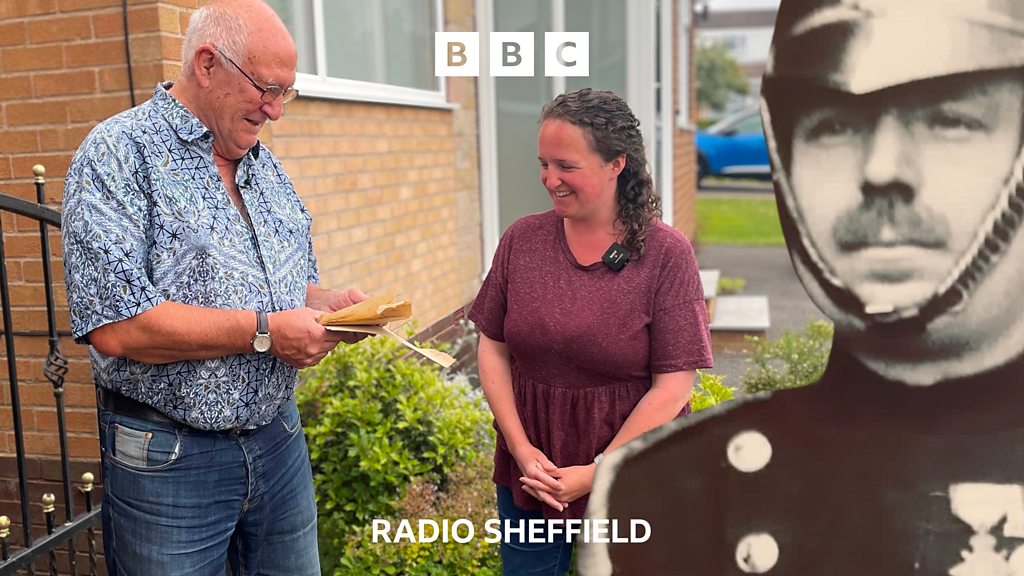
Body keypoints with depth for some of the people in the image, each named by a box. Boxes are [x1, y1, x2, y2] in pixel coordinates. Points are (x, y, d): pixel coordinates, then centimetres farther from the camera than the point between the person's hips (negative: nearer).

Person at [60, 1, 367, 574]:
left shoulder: (267, 166, 10)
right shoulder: (119, 155, -12)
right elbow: (117, 327, -23)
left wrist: (328, 304, -4)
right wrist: (264, 331, -20)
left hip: (280, 440, 7)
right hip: (168, 459, -6)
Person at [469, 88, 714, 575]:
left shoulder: (666, 255, -12)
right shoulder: (521, 240, -3)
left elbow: (673, 386, -13)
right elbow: (493, 350, 1)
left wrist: (598, 472, -14)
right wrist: (522, 450, -8)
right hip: (530, 471, 3)